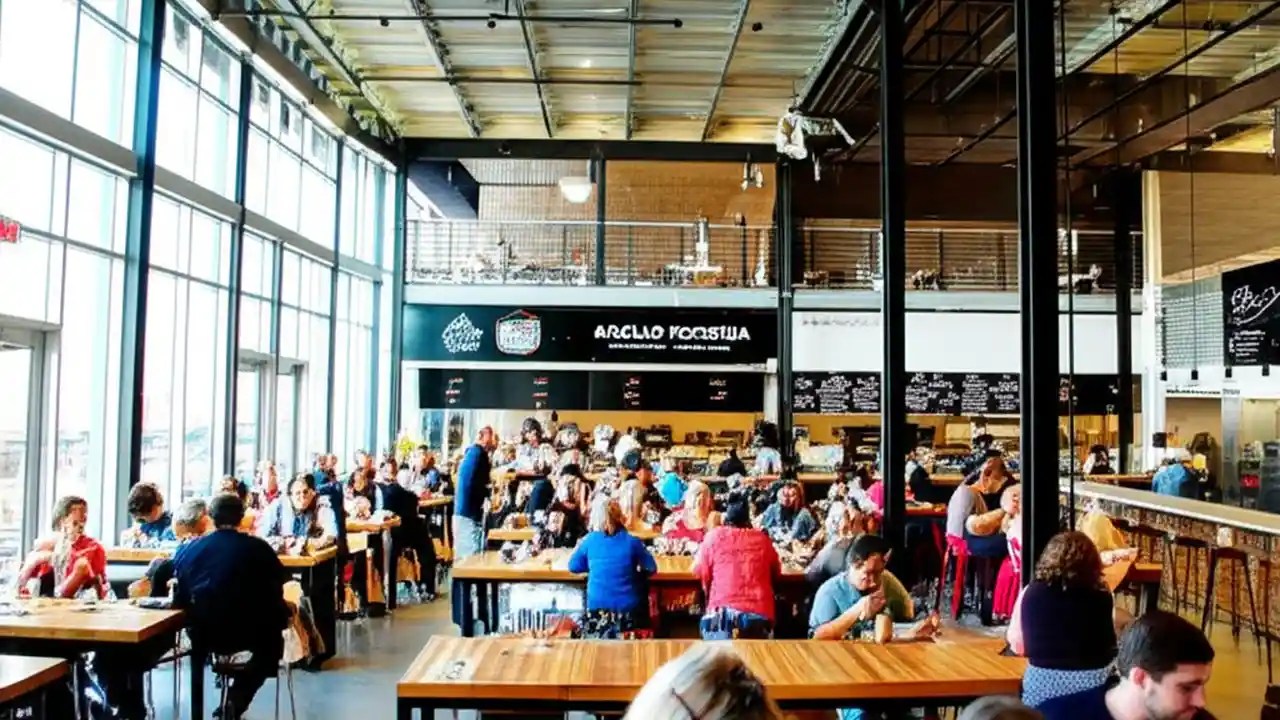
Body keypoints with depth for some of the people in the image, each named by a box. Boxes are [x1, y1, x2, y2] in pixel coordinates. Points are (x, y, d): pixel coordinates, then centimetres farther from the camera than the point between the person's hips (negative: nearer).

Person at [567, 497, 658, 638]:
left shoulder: (589, 540, -3)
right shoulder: (632, 541, -5)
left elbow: (573, 566, 9)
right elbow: (651, 568, 4)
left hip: (597, 609, 1)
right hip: (629, 609, -1)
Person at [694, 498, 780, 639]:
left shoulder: (714, 536, 7)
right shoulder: (762, 539, 14)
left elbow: (699, 571, 14)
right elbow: (776, 574, 27)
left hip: (722, 615, -2)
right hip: (759, 616, 2)